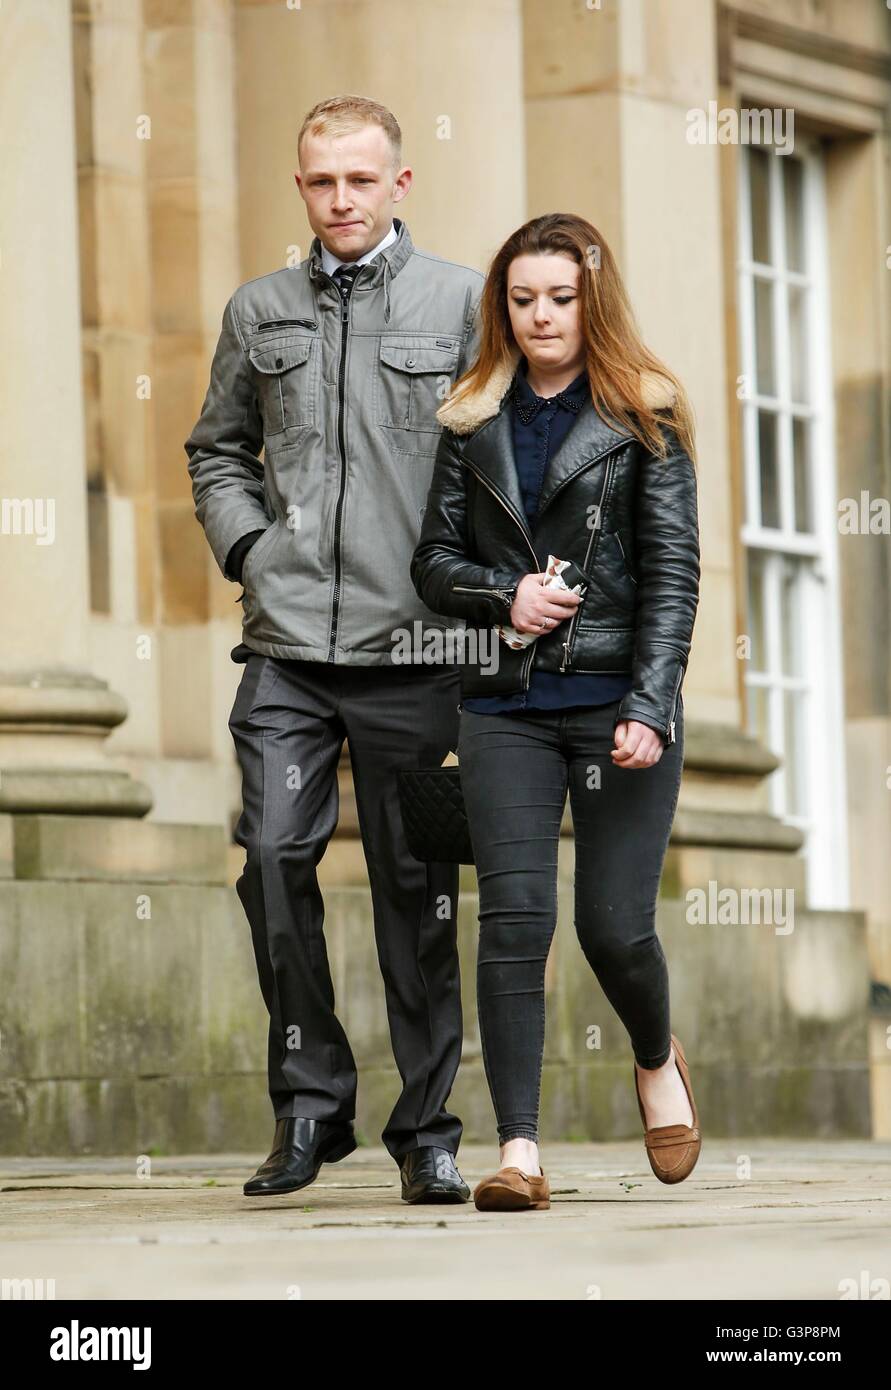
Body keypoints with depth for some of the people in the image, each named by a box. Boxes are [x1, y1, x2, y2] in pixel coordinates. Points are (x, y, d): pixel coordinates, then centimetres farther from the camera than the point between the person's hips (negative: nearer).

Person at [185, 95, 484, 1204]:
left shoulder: (460, 302, 4)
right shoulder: (259, 312, 13)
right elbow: (217, 451, 23)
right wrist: (248, 545, 7)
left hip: (410, 646, -2)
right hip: (288, 643, 2)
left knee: (415, 886, 3)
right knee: (274, 854, -9)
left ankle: (427, 1128, 11)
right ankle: (310, 1100, 4)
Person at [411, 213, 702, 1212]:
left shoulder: (644, 420, 3)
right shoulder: (473, 423, 12)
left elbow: (673, 574, -3)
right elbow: (435, 560, 14)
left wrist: (647, 709, -14)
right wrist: (505, 596, -7)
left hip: (620, 699, -2)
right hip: (507, 706, 2)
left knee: (613, 925, -2)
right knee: (513, 917, -10)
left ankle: (657, 1061, 31)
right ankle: (519, 1151, -11)